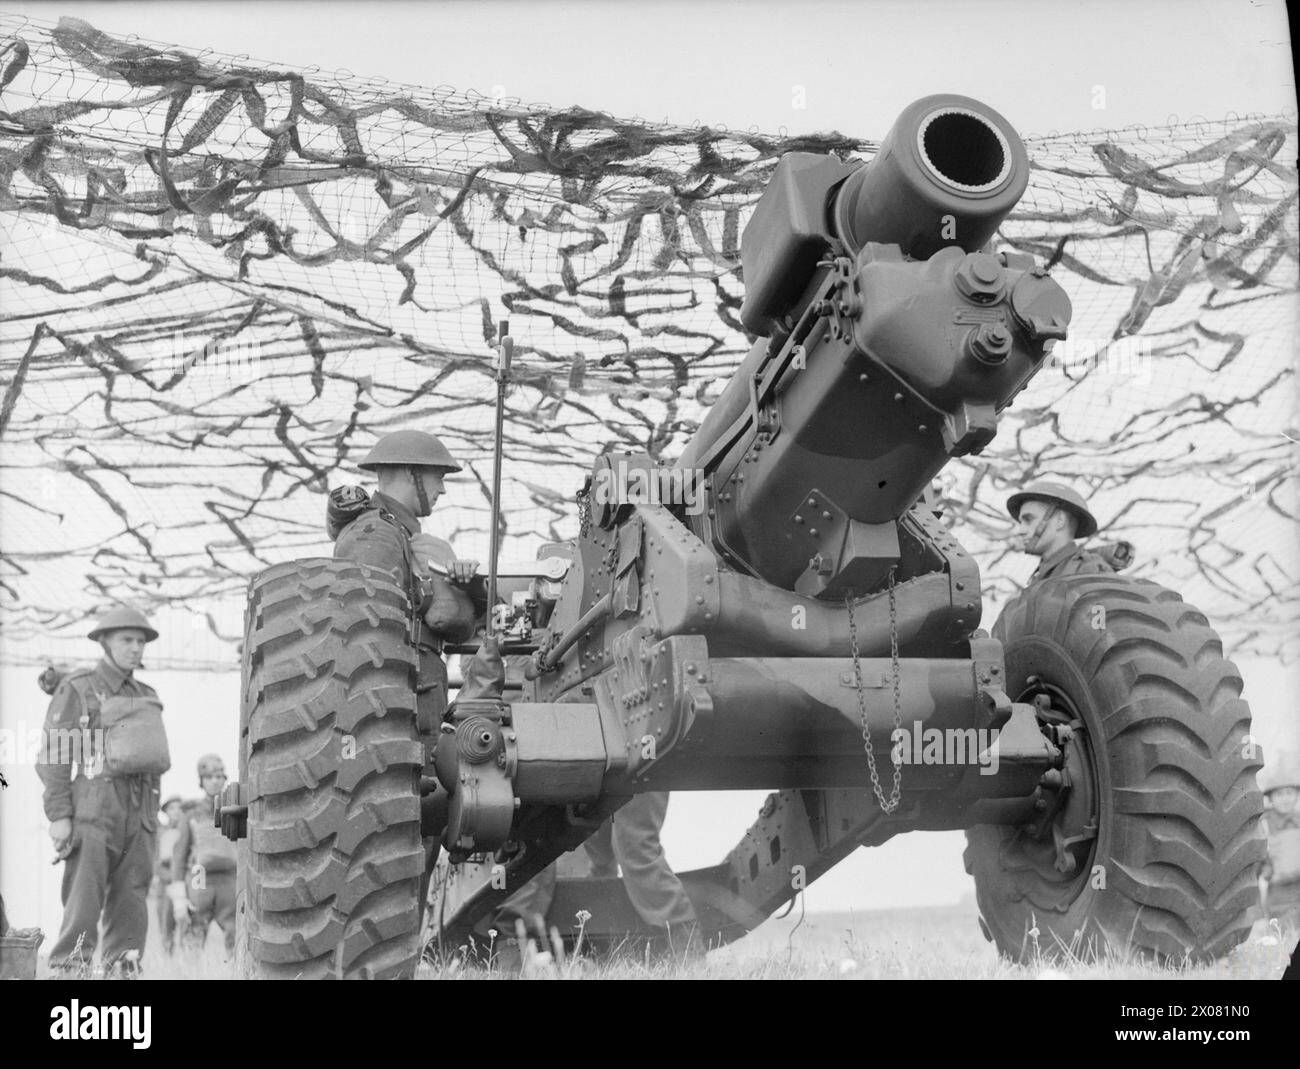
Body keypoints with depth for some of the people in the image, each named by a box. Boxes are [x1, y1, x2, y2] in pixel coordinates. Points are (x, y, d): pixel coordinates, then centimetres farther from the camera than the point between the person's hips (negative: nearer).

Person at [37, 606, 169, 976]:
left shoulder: (146, 697, 20)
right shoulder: (76, 689, 3)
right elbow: (54, 756, -5)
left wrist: (153, 821, 16)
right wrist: (59, 816, -13)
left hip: (139, 815, 5)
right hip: (93, 810, -5)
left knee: (131, 908, 2)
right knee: (82, 905, -10)